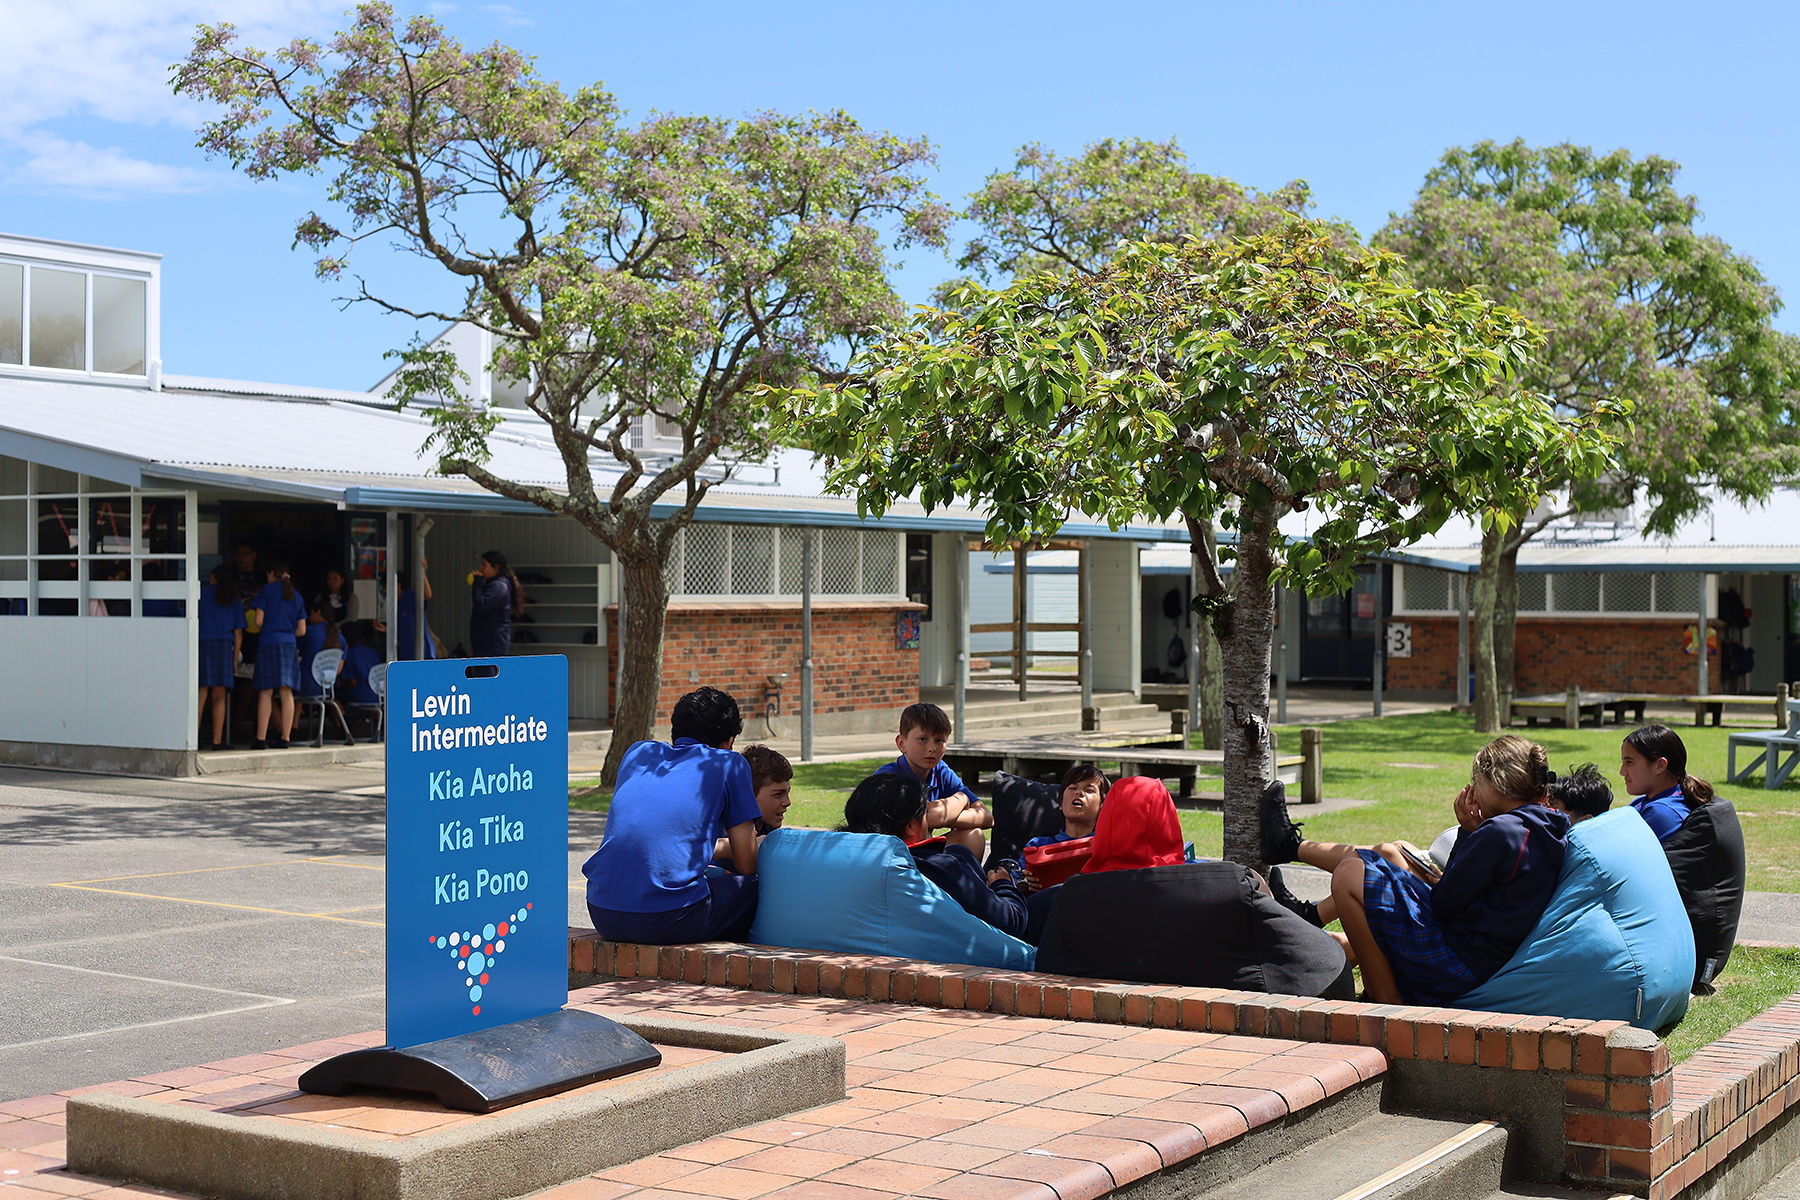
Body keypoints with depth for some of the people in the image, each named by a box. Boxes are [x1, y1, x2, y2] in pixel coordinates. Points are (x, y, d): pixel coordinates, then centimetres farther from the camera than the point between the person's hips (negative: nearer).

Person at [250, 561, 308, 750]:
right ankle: (284, 738, -2)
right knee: (286, 693, 1)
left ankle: (261, 739, -5)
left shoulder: (267, 589, 1)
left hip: (269, 643, -4)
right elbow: (302, 630, 14)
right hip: (290, 645, 4)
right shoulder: (296, 595, 15)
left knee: (265, 693, -3)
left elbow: (258, 620, -4)